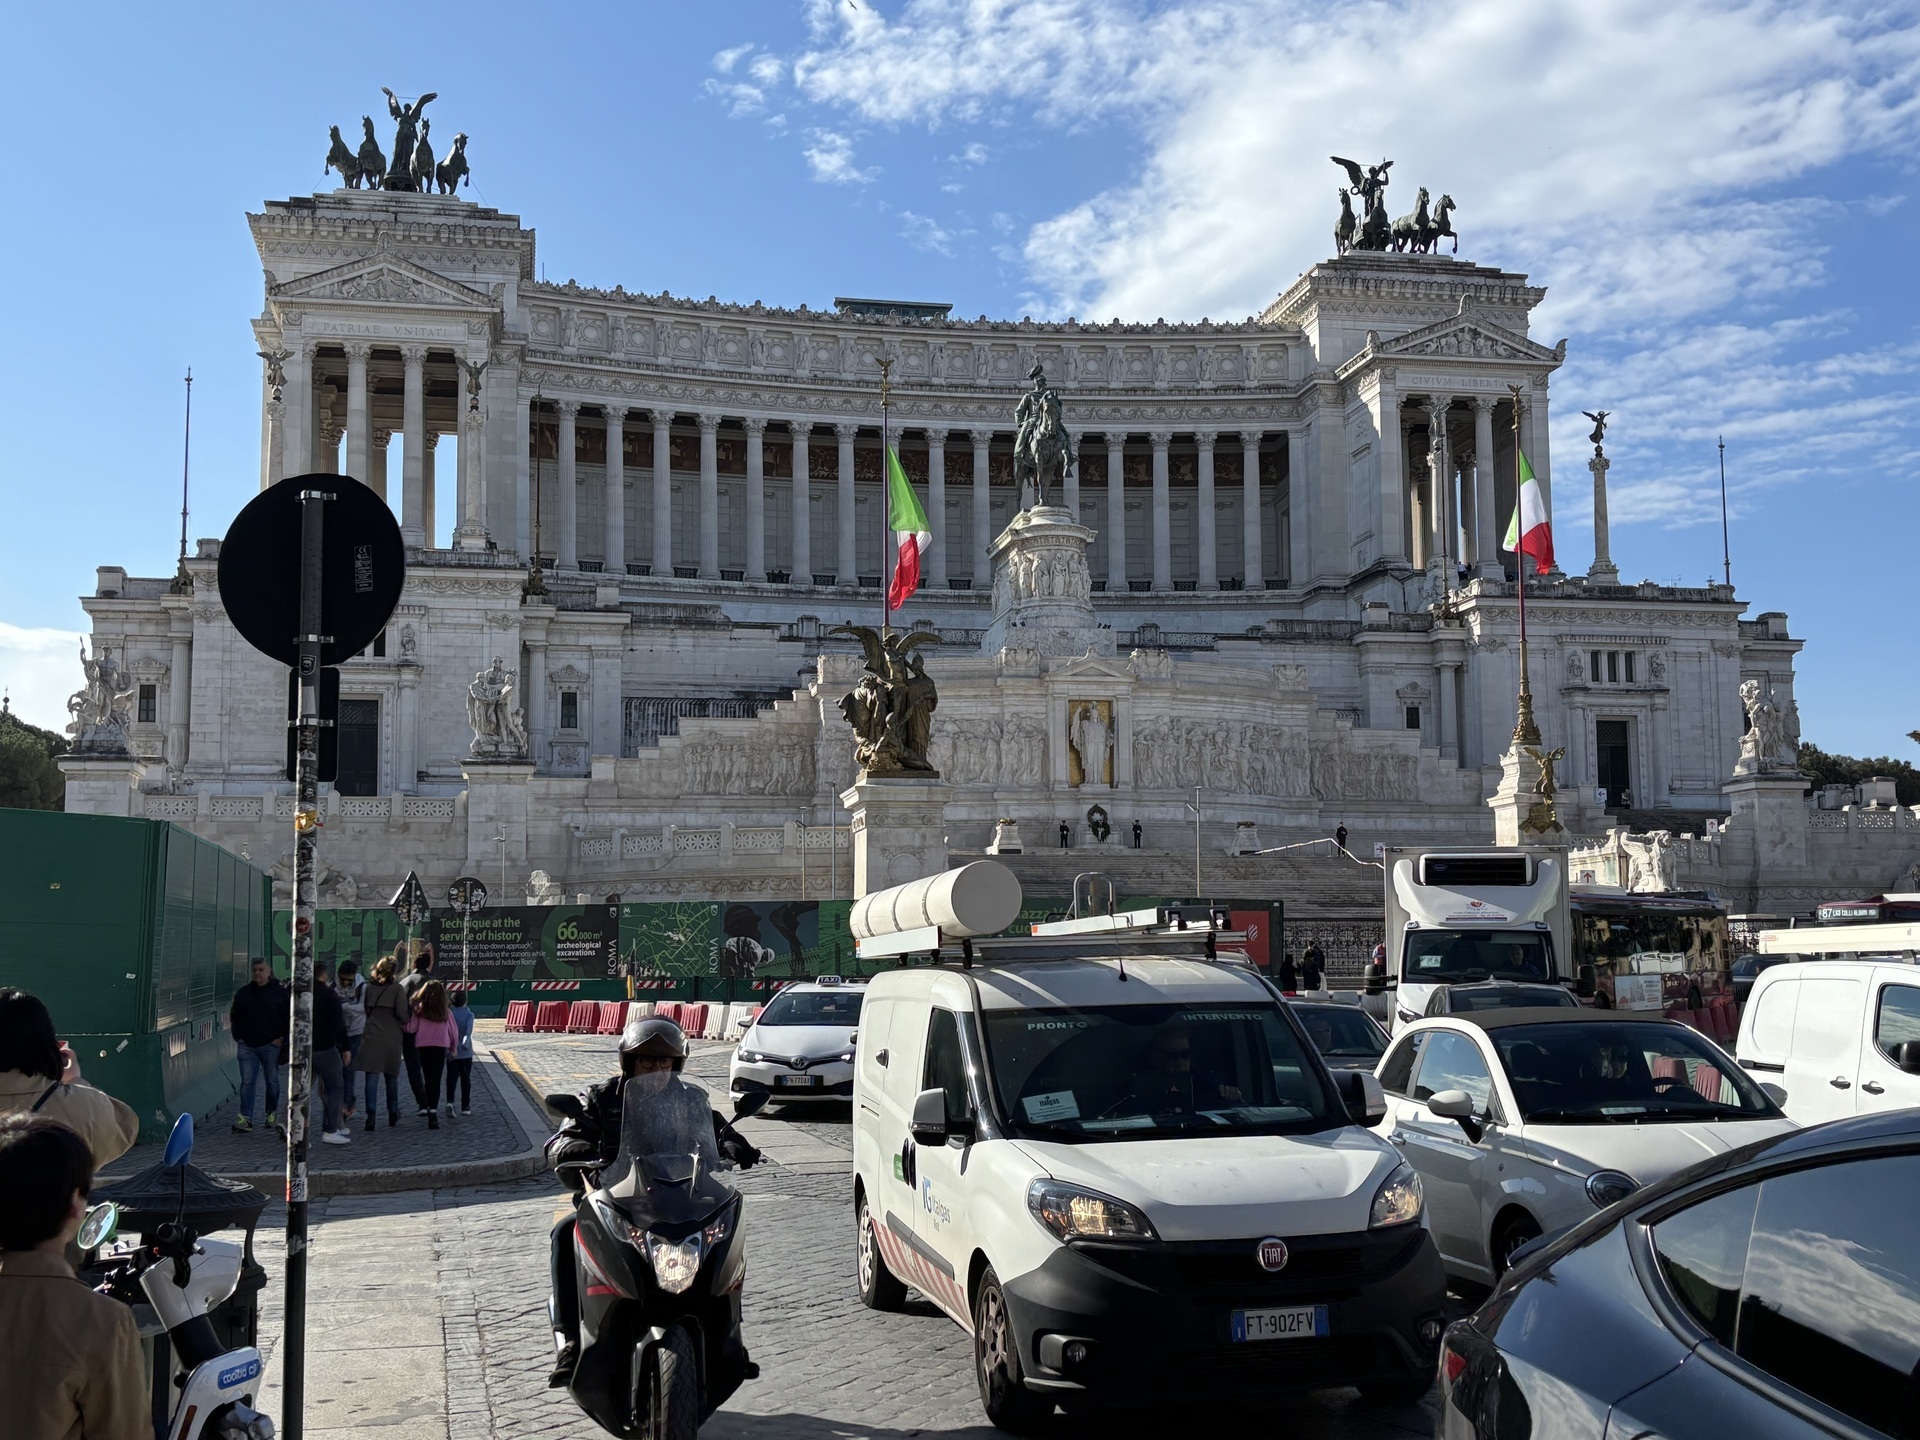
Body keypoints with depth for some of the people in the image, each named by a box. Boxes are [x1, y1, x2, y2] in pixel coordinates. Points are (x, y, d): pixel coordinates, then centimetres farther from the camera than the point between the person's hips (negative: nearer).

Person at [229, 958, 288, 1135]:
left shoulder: (280, 992, 0)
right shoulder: (243, 993, 7)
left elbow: (288, 1017, 2)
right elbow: (234, 1017, 15)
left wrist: (281, 1037, -6)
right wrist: (238, 1037, 5)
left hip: (271, 1045, -2)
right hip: (247, 1045, 2)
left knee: (272, 1081, 8)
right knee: (247, 1082, -1)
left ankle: (272, 1114, 21)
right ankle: (245, 1118, 0)